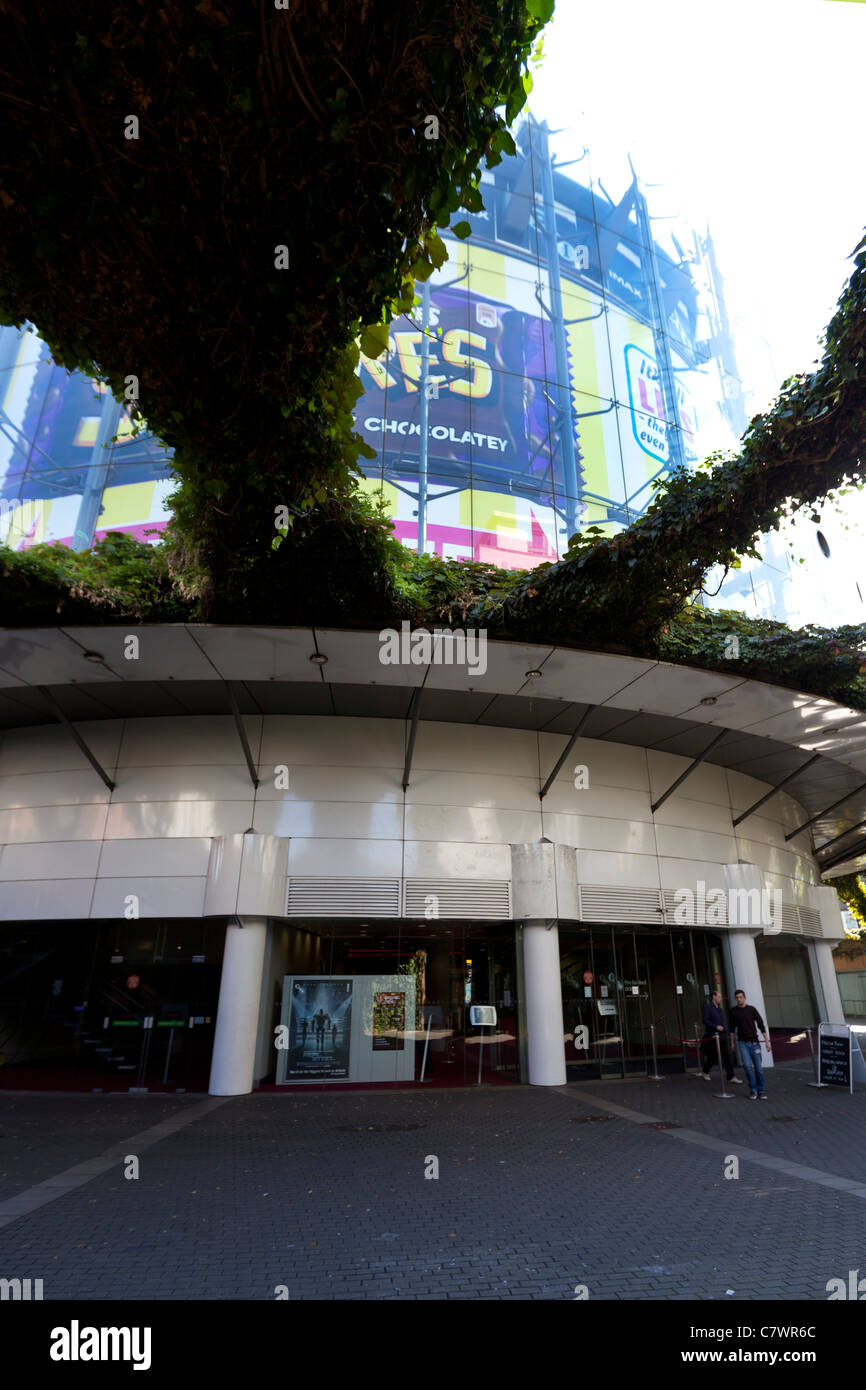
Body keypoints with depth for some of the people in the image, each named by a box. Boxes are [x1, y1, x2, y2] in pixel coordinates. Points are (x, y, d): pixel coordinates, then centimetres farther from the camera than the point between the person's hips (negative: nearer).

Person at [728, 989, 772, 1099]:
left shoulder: (751, 1009, 0)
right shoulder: (733, 1011, 3)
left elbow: (761, 1025, 1)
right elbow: (732, 1028, 12)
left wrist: (767, 1041, -4)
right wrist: (732, 1043, 11)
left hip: (754, 1042, 0)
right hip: (743, 1043, 0)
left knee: (758, 1068, 0)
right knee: (747, 1065, -14)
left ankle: (761, 1090, 17)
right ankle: (753, 1090, 2)